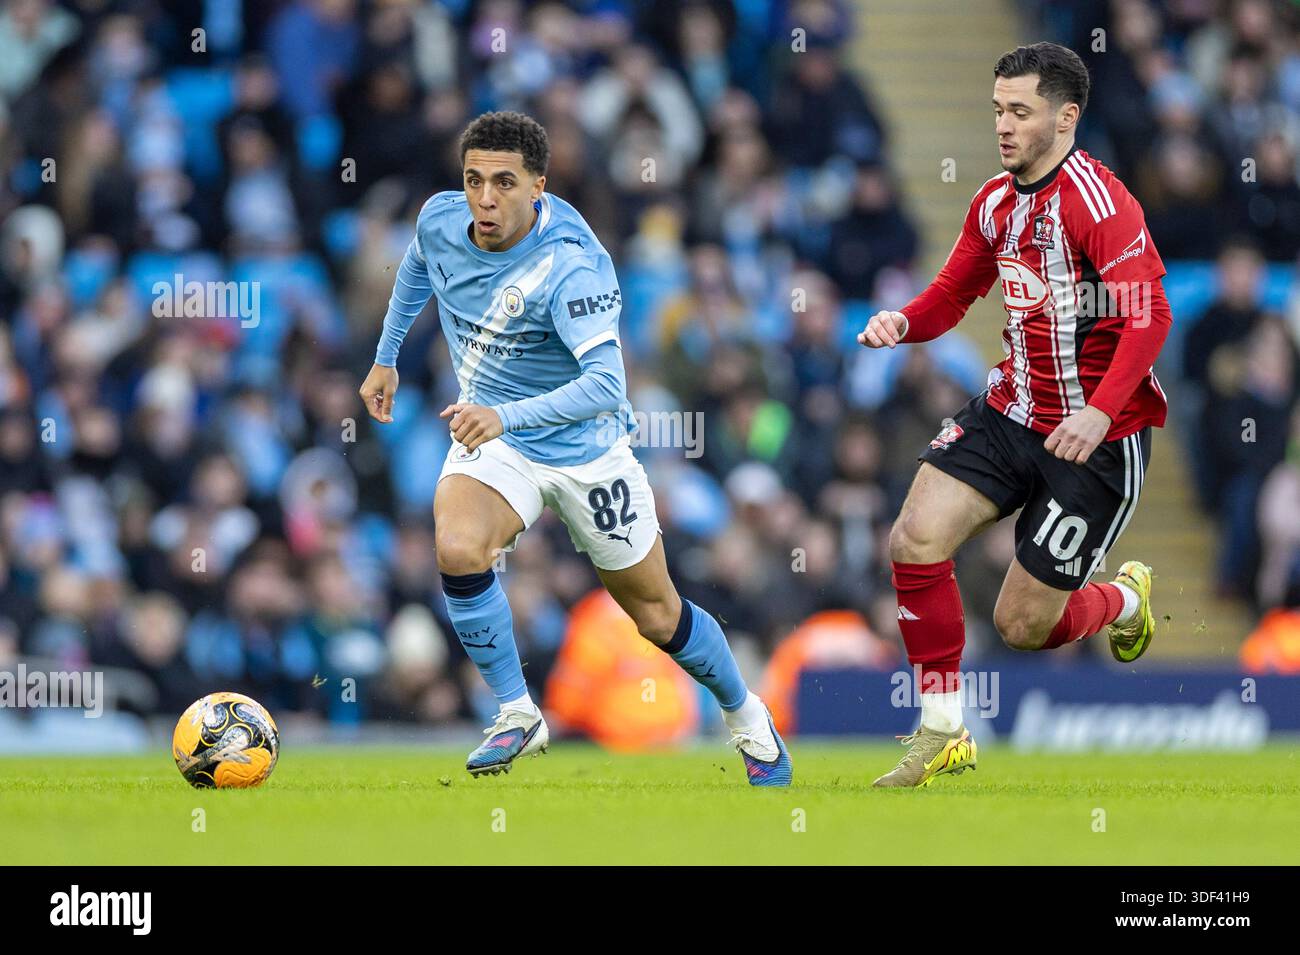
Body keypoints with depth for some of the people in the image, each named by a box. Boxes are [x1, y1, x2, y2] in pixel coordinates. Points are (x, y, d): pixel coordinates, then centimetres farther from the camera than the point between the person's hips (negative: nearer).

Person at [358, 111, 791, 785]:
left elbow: (606, 384, -39)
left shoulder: (571, 266, -30)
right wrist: (386, 358, 21)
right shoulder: (440, 220, -11)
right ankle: (517, 716, -12)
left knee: (658, 615, 10)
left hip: (586, 450, -3)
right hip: (489, 436, 3)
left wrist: (505, 417, -51)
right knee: (457, 549, -29)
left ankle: (745, 716, 38)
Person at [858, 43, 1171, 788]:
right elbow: (955, 293, 16)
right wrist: (904, 322, -7)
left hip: (1096, 438, -7)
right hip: (1011, 412, 7)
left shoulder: (1098, 201, -19)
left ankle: (1125, 601, 33)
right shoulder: (995, 203, 6)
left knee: (1023, 625, -3)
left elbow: (1149, 317, -25)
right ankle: (944, 733, -1)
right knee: (916, 539, -15)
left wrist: (1100, 412, -36)